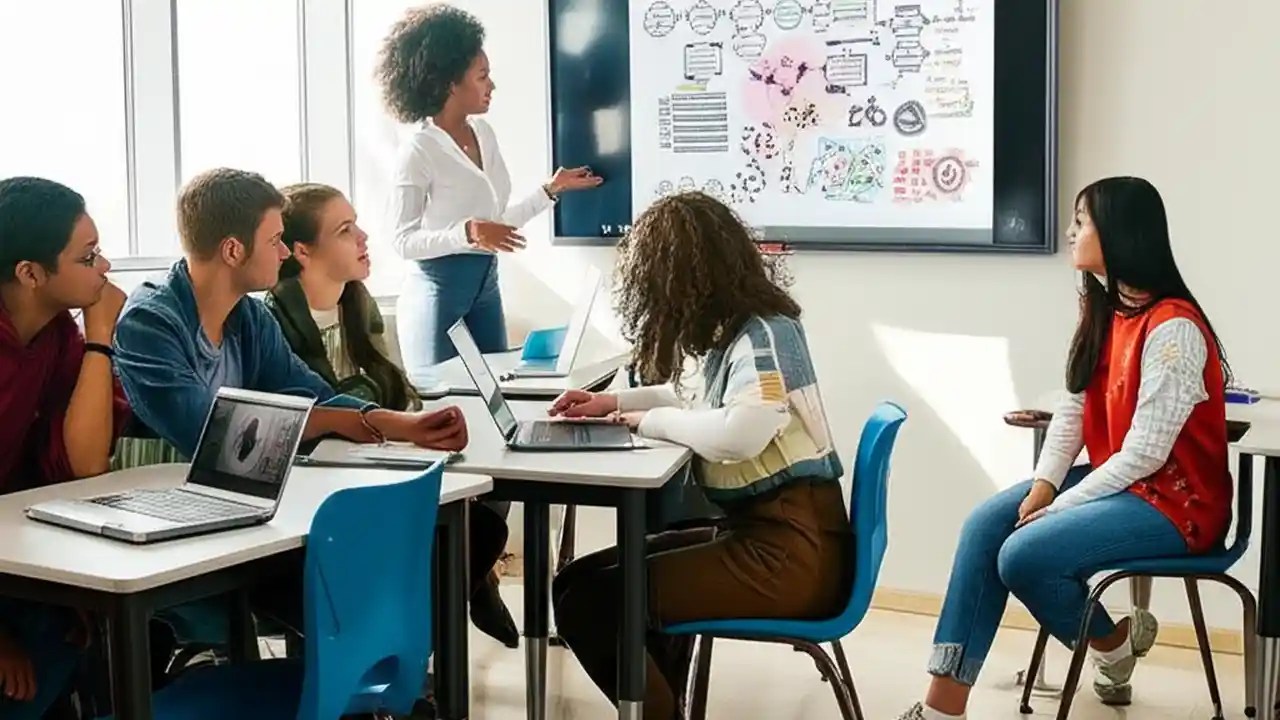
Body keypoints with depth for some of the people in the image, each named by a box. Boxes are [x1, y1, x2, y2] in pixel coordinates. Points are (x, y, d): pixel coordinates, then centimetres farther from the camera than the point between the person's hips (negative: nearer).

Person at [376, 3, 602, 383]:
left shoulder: (484, 134, 8)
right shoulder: (418, 150, -15)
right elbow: (403, 241, -16)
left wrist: (551, 189, 13)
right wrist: (466, 233, -29)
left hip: (486, 284, 8)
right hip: (437, 290, -7)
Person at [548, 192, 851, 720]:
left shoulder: (762, 335, -17)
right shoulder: (736, 329, 10)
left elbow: (737, 434, -36)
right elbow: (704, 397, 31)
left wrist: (653, 420, -18)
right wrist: (616, 402, 16)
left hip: (789, 553, -10)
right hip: (761, 530, 10)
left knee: (583, 596, -14)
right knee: (589, 574, 14)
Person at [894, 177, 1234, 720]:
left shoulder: (1172, 328, -22)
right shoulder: (1103, 310, 7)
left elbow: (1145, 452, -23)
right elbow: (1073, 410, 5)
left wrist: (1060, 506, -18)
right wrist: (1042, 486, -8)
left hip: (1172, 500, -9)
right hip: (1115, 481, 9)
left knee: (1024, 554, -24)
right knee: (986, 526, -8)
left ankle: (1114, 644, 7)